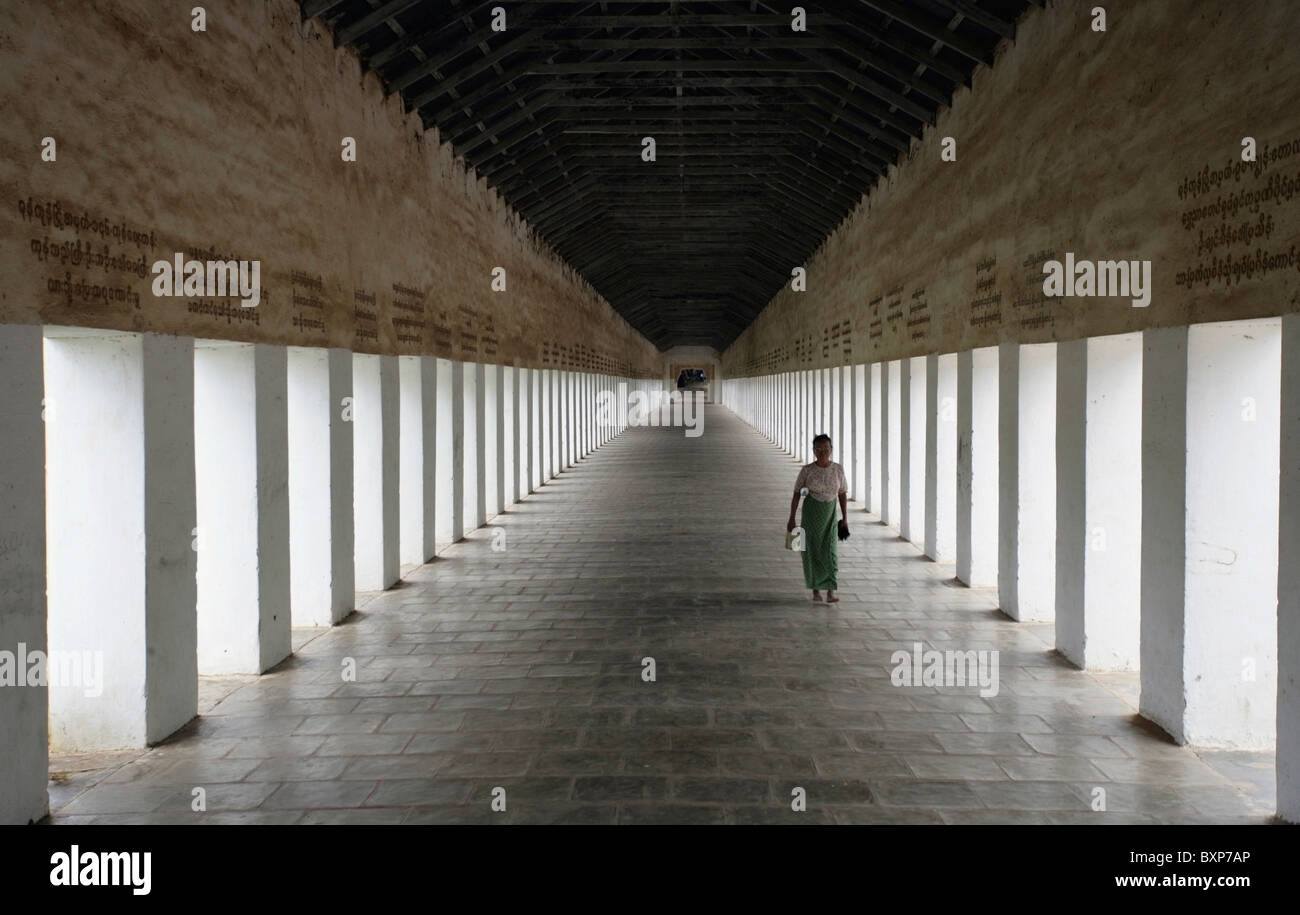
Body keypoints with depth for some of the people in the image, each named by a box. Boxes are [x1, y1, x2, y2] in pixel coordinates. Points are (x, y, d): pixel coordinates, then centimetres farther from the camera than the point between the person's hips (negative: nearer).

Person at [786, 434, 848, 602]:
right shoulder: (807, 470, -8)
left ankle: (830, 592, -10)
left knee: (830, 550, -9)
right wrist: (791, 519, -4)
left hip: (830, 514, 1)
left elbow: (843, 494, 4)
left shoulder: (838, 470, -3)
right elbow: (796, 494, -3)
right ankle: (816, 589, 19)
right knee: (812, 550, 4)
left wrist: (845, 519, 2)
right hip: (811, 512, -1)